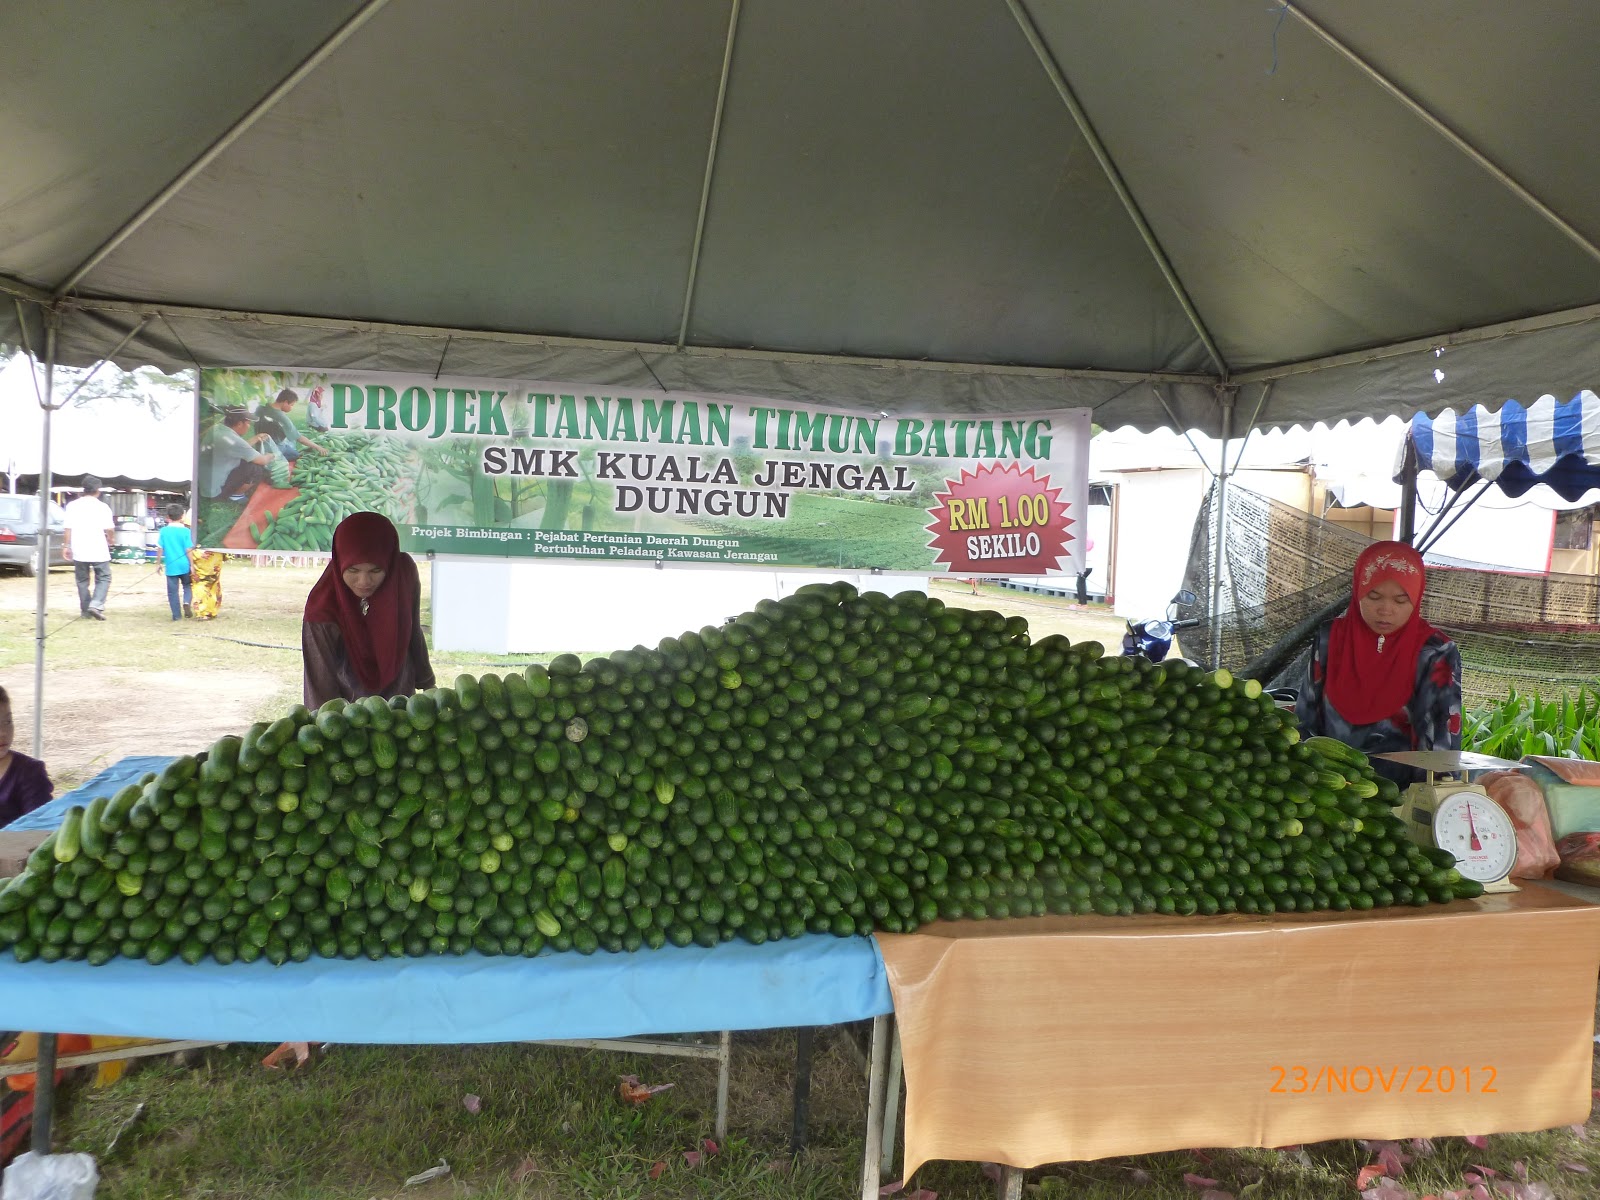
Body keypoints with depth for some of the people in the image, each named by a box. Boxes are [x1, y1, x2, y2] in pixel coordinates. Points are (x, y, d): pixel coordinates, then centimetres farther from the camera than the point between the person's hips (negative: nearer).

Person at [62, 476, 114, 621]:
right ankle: (96, 604, -13)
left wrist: (66, 546, 7)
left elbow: (68, 529, 0)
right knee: (103, 578, 7)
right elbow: (110, 529, -7)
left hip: (79, 551, 3)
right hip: (98, 551, -3)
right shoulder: (102, 507, -6)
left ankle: (85, 609, 16)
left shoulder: (72, 506, 2)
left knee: (82, 580, 14)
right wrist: (109, 541, 13)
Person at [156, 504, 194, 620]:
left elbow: (160, 548, 0)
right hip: (184, 565, -1)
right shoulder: (185, 531, -5)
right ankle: (187, 602, -9)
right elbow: (188, 550, -7)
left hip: (170, 566, 1)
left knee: (172, 591, 7)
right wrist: (192, 565, -2)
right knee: (187, 585, 19)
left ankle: (177, 615, 7)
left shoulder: (164, 531, 0)